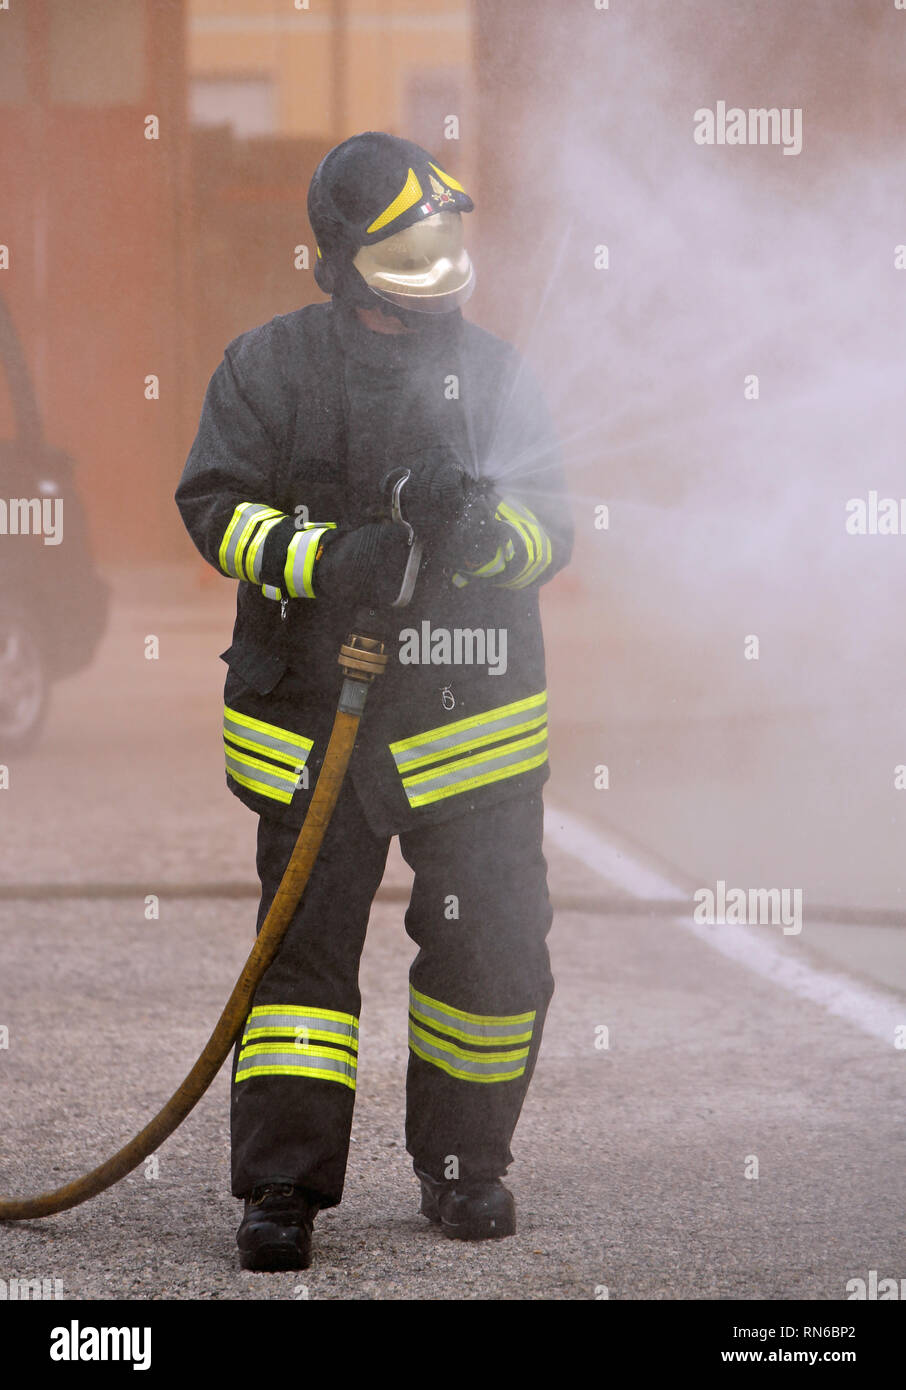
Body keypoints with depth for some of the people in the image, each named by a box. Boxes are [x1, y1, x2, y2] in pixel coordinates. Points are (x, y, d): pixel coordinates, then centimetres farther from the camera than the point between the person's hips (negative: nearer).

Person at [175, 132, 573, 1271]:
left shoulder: (494, 373, 7)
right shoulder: (268, 366, 2)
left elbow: (550, 524, 1)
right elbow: (217, 506, -3)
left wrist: (479, 527, -22)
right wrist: (324, 557, -20)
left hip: (468, 720, 2)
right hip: (311, 718, -1)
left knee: (497, 957, 1)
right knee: (303, 953, -1)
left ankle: (464, 1166, 20)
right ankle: (281, 1191, 4)